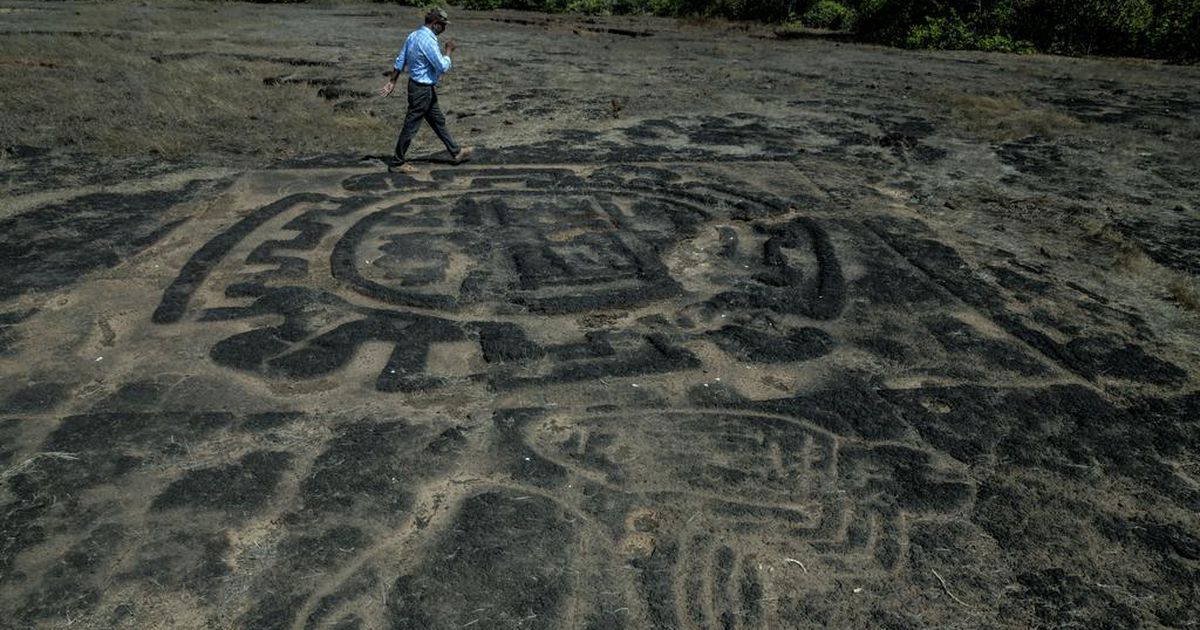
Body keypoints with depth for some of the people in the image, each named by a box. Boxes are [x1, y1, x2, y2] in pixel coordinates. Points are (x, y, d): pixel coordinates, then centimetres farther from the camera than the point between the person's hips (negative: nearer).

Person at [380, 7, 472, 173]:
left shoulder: (413, 35, 6)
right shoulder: (428, 41, -23)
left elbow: (400, 61, 10)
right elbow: (443, 67, -23)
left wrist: (392, 82, 15)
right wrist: (449, 51, -7)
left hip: (417, 85, 10)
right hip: (423, 89, -10)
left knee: (438, 121, 18)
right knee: (411, 126, 0)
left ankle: (456, 153, 29)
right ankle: (398, 163, 10)